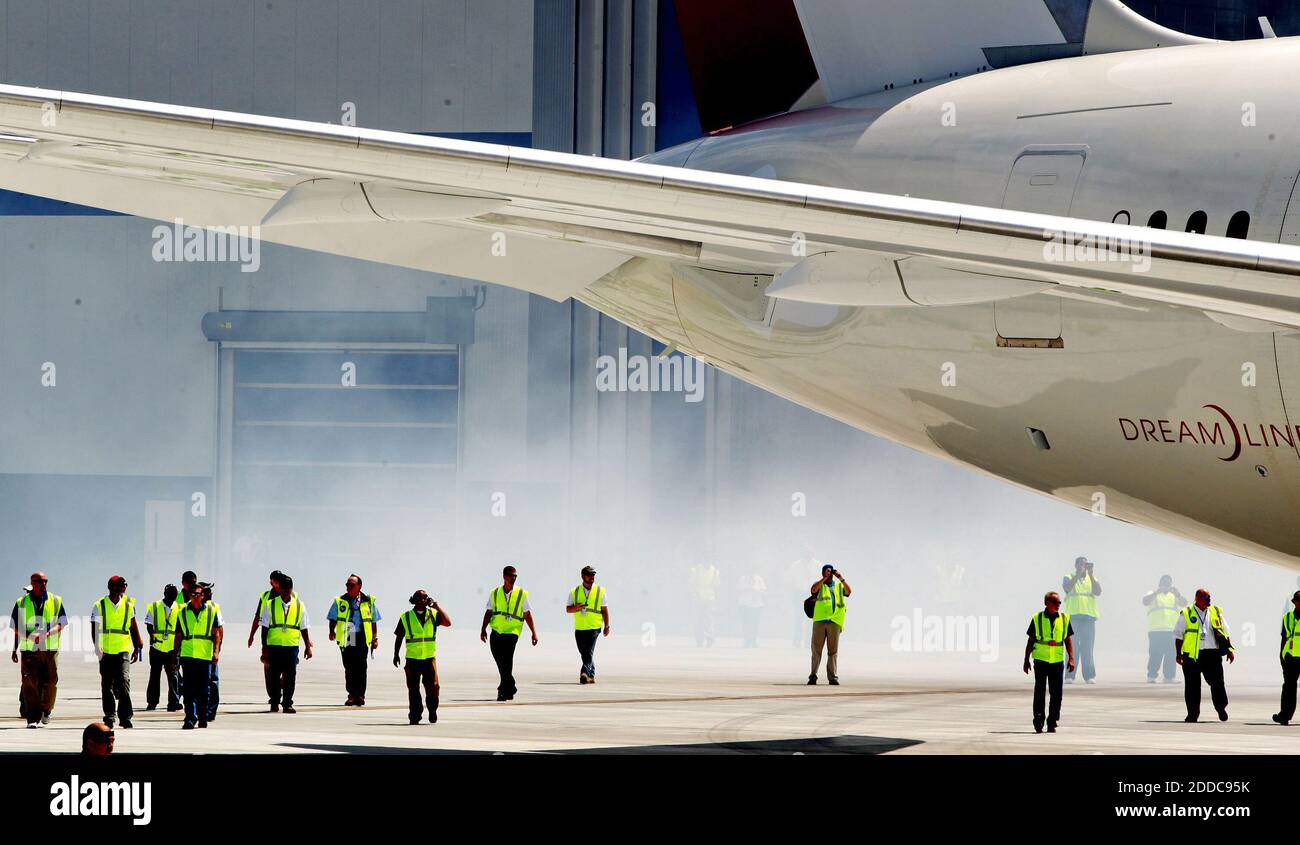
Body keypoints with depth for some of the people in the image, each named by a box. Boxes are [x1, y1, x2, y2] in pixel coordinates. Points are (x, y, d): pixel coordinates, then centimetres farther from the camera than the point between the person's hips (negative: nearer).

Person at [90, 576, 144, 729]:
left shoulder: (128, 604, 6)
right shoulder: (99, 606, 1)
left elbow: (133, 627, 13)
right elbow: (94, 628, 0)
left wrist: (137, 649, 13)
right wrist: (97, 646, -14)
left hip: (123, 650, 0)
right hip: (106, 651, 0)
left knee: (124, 681, -15)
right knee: (107, 685, 6)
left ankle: (125, 716, -14)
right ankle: (109, 715, 18)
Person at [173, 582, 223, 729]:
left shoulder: (212, 610, 5)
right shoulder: (183, 612, 10)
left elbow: (216, 633, 3)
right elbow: (178, 636, 13)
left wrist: (216, 651, -8)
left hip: (205, 655, 0)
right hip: (187, 655, 1)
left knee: (204, 689, 6)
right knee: (189, 689, -8)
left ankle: (203, 717, 18)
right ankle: (190, 718, -11)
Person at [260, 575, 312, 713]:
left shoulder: (299, 606, 6)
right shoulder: (270, 604, 3)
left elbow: (304, 629, 11)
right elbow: (265, 627, 4)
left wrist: (308, 647, 9)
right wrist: (264, 647, 0)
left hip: (292, 645, 0)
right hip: (274, 645, 0)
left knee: (290, 676, -2)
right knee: (274, 675, 1)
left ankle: (287, 703, 3)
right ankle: (274, 703, 12)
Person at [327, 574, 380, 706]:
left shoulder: (369, 601, 10)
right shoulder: (340, 602, 9)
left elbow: (373, 621, 14)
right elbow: (333, 619, 11)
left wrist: (375, 638, 9)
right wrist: (332, 631, -6)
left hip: (362, 639, 0)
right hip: (346, 639, 0)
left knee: (361, 668, -5)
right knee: (349, 668, -1)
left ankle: (360, 696, -1)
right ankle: (352, 695, 5)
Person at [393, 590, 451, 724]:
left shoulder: (433, 614, 7)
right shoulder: (405, 617, 5)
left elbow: (448, 623, -8)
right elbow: (399, 637, 11)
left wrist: (437, 607, -9)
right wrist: (396, 655, 8)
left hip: (430, 657, 0)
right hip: (412, 659, 0)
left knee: (433, 686, -7)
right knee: (413, 689, 1)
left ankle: (432, 710, 16)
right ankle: (415, 715, 9)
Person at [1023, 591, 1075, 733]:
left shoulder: (1064, 619, 6)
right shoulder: (1037, 619, 2)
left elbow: (1068, 640, 8)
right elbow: (1031, 641, 6)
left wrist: (1071, 659, -2)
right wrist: (1026, 660, 6)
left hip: (1058, 661, 2)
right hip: (1040, 660, -2)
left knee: (1056, 694, 2)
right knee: (1040, 692, -3)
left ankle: (1052, 723, 10)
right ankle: (1038, 723, 0)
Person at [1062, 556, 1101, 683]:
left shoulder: (1092, 579, 16)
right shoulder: (1069, 578, 10)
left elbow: (1098, 592, -3)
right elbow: (1067, 588, -12)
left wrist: (1090, 573, -7)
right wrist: (1078, 573, -14)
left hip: (1089, 617, 2)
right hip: (1073, 616, -2)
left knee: (1087, 648, -2)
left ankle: (1089, 676, -3)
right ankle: (1069, 676, -4)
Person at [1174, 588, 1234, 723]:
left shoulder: (1216, 612, 11)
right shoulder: (1186, 614, 3)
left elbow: (1225, 633, 17)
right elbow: (1178, 635, 4)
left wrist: (1229, 650, 10)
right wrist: (1179, 654, -3)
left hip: (1212, 653, 1)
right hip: (1192, 655, -1)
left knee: (1217, 682, -3)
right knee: (1192, 685, 1)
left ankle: (1221, 708, 15)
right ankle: (1193, 713, 8)